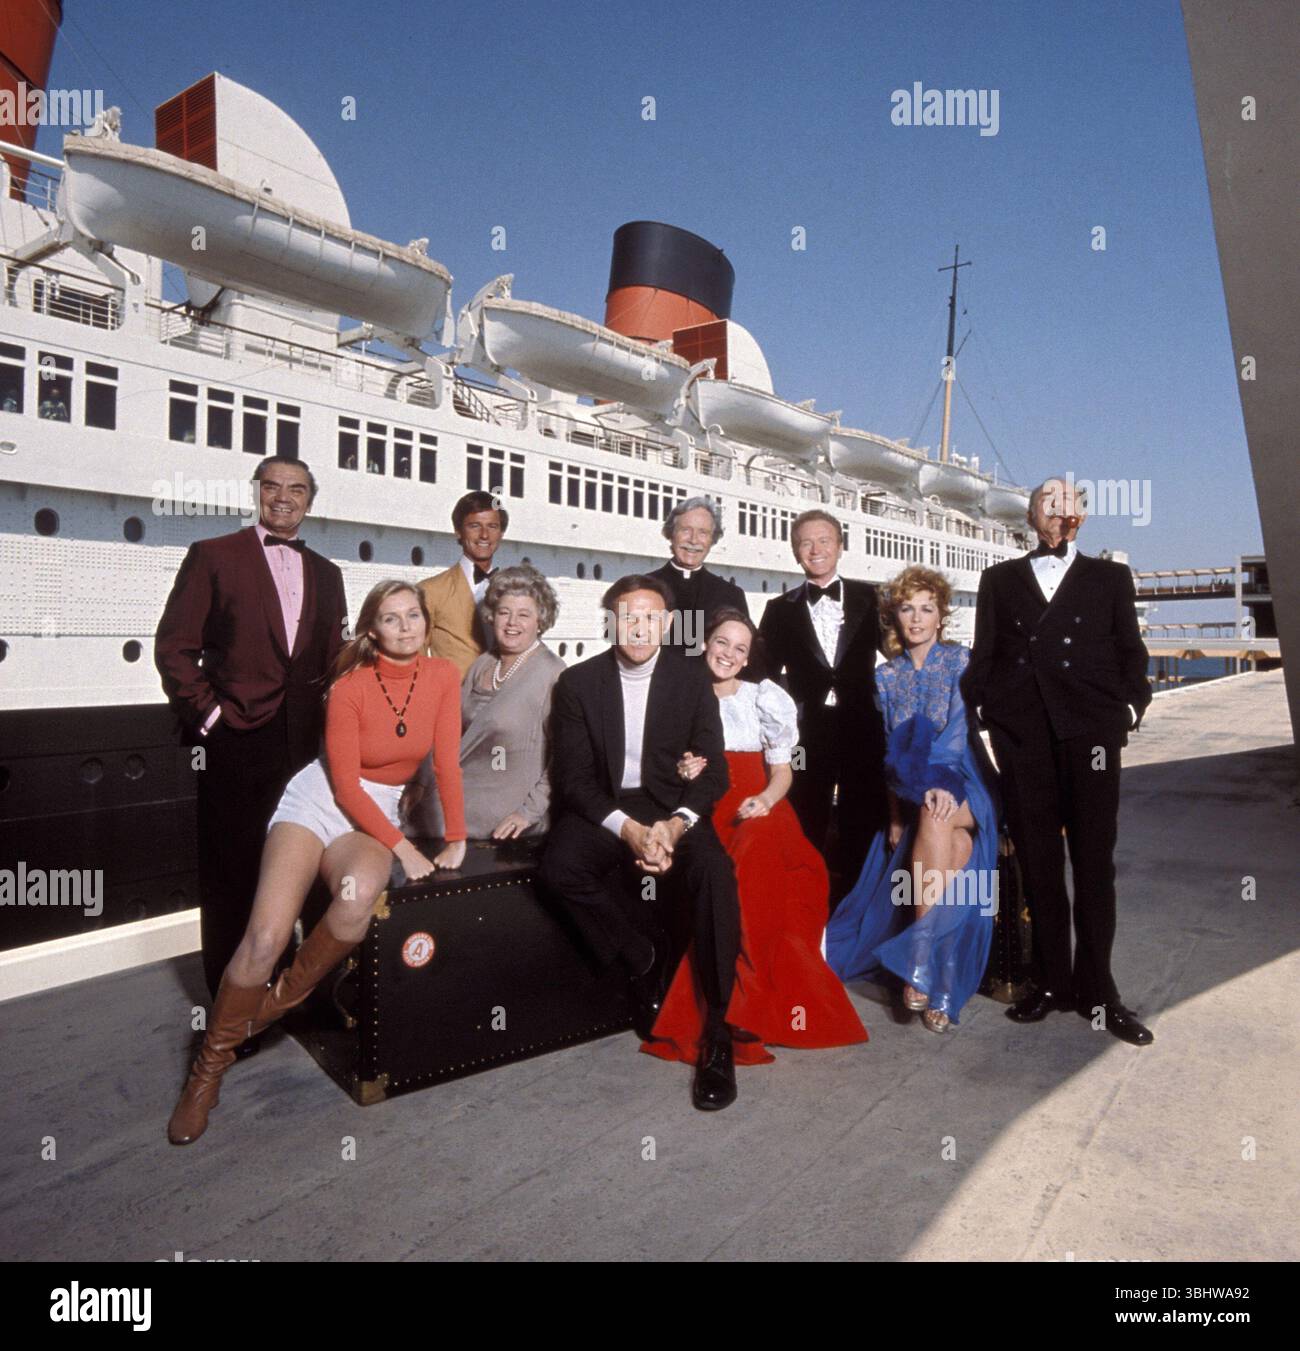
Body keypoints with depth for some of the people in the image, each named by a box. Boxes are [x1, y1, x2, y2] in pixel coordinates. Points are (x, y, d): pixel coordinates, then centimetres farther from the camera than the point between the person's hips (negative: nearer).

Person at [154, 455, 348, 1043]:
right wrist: (206, 713, -8)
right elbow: (174, 645, -2)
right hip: (236, 740, -3)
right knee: (232, 873, 5)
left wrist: (329, 714, 5)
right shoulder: (212, 556, 3)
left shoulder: (325, 573, 15)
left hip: (305, 741, 4)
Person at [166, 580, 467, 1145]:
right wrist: (401, 847, -14)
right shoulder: (349, 688, -11)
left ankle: (285, 996, -6)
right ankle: (210, 1067, 5)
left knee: (359, 896, -35)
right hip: (318, 801, -1)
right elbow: (345, 783, -10)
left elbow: (447, 762, -3)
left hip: (375, 815, 2)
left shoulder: (441, 676, -4)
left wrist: (456, 839, -8)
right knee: (265, 937, -19)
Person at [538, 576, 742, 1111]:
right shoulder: (578, 682, 1)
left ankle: (717, 1031, -17)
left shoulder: (693, 678, 3)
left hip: (673, 806, 0)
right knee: (560, 866, -29)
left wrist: (674, 825, -20)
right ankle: (645, 955, -3)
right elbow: (574, 776, -5)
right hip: (602, 807, 1)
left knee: (714, 869, -30)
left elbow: (712, 769, 0)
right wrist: (628, 829, -21)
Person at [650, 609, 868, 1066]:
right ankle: (739, 1005, -19)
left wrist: (765, 800, -10)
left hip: (758, 811, 0)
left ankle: (741, 1004, -24)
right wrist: (680, 772, -8)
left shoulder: (764, 698, 11)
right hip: (705, 811, 0)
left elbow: (782, 771, 10)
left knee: (754, 854, -34)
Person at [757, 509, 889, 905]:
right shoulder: (780, 609, 8)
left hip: (862, 729, 0)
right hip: (806, 733, 0)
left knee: (863, 832, 6)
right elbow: (765, 673, 6)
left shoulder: (870, 598, 6)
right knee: (807, 835, 6)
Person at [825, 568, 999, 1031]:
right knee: (944, 836, -27)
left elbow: (958, 727, -9)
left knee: (936, 818, -34)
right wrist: (894, 815, -6)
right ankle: (941, 992, -23)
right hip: (909, 798, 2)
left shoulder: (961, 661, 4)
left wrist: (937, 784, -24)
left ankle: (918, 959, -30)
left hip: (961, 785, -2)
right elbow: (888, 750, 7)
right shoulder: (886, 676, 11)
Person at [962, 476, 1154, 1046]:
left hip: (1090, 731, 0)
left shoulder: (1110, 577, 17)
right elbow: (984, 653, 13)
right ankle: (1051, 981, 16)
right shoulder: (999, 579, 17)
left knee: (1094, 860, 1)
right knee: (1037, 861, 5)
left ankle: (1097, 990, 13)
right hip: (1022, 733, 1)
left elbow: (1130, 651, 12)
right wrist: (983, 709, 1)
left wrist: (1132, 705, -1)